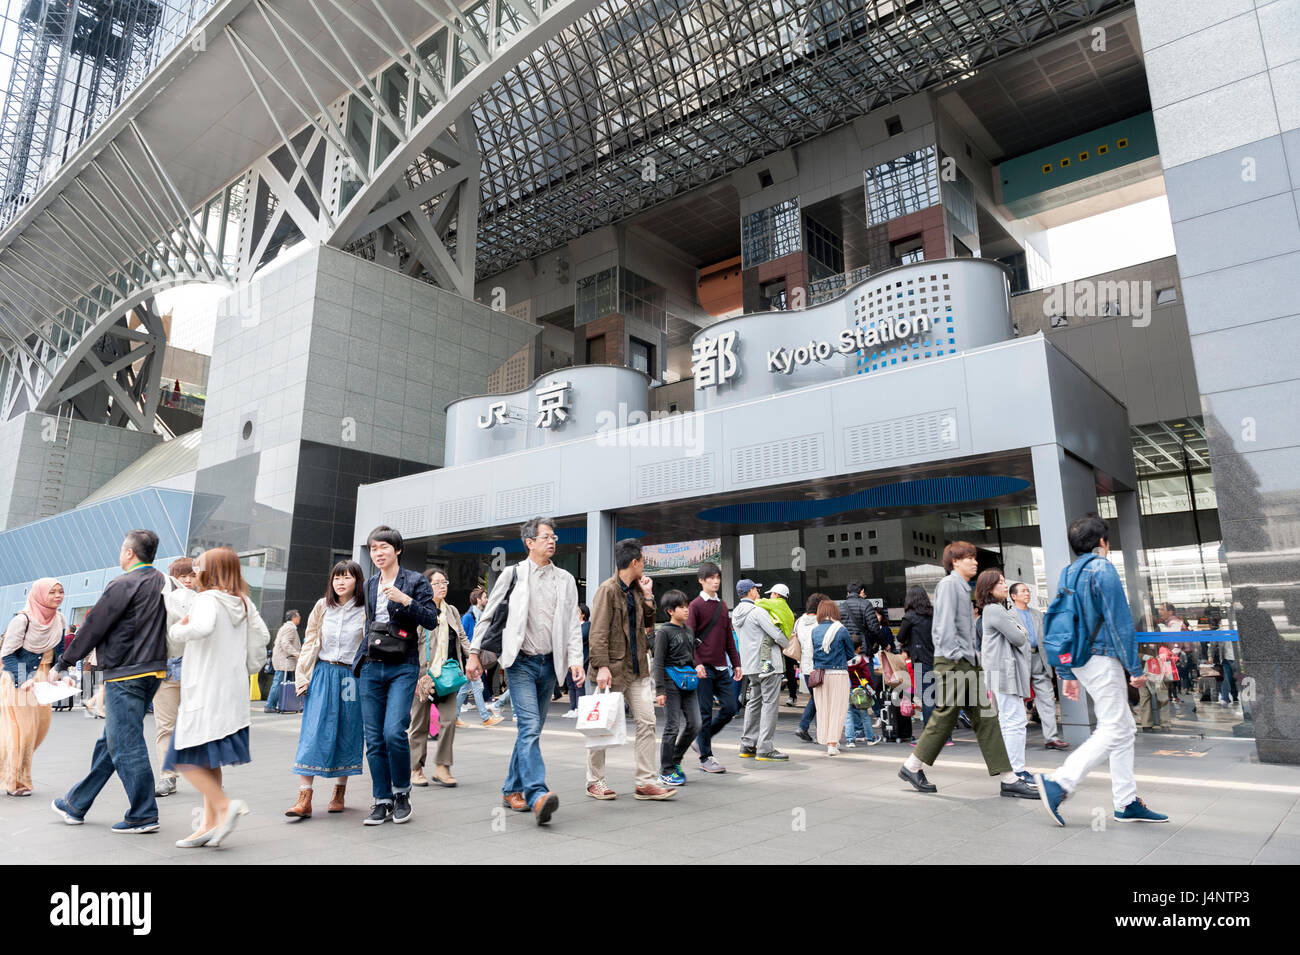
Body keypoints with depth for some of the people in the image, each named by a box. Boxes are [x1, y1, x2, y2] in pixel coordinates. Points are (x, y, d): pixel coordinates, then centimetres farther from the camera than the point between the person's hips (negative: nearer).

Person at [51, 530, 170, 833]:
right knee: (110, 741, 19)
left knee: (126, 745, -2)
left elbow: (94, 625, -9)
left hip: (125, 675, -9)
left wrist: (66, 659, 4)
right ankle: (76, 804, 33)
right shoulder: (163, 582, 9)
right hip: (153, 670, 9)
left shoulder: (123, 584, -14)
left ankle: (144, 816, 3)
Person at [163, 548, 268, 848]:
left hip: (205, 693, -8)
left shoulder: (207, 599, -11)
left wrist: (178, 629, -12)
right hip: (233, 691, 8)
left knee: (186, 759, -2)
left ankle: (225, 805, -10)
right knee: (208, 760, 15)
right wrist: (250, 668, 19)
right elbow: (262, 634, 13)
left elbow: (202, 628, -31)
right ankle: (209, 824, 17)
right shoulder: (244, 603, 12)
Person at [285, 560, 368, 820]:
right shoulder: (322, 607, 7)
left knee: (347, 734, 6)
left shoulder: (365, 611, 0)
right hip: (322, 675, 1)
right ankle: (304, 799, -7)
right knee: (313, 732, -7)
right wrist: (302, 676, 3)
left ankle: (340, 793, 20)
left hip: (352, 676, -1)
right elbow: (310, 643, 10)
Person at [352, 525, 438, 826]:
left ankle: (402, 793, 7)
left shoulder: (415, 581, -1)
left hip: (402, 667, -5)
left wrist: (405, 600, -19)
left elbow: (431, 620, -8)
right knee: (374, 739, 4)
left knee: (394, 732, -16)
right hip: (371, 667, 5)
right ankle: (382, 801, 15)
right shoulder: (369, 585, 15)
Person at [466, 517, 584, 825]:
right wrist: (474, 653, 0)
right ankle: (537, 795, -22)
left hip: (549, 664, 4)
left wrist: (576, 659, -5)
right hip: (521, 661, -4)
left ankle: (512, 790, 25)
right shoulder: (513, 574, 1)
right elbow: (489, 615, 4)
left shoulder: (565, 579, 10)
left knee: (531, 729, 11)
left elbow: (573, 622, 7)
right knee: (530, 726, -16)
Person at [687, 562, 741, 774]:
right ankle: (706, 757, 13)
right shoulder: (696, 605, -5)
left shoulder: (723, 605, 15)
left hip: (722, 668, 6)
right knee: (705, 713, 0)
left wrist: (736, 664, 15)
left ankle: (702, 740, 24)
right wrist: (696, 664, -19)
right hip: (704, 668, -6)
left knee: (729, 709, 5)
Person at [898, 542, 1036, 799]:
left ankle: (1008, 779, 7)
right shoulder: (949, 584, -9)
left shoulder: (964, 587, 20)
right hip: (952, 662, -9)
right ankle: (912, 767, 11)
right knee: (944, 718, -2)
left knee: (984, 718, 6)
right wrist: (955, 655, -18)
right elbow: (945, 623, -16)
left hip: (968, 662, 9)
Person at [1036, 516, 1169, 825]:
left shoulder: (1066, 574, 15)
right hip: (1102, 660, -9)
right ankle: (1058, 783, -13)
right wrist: (1135, 668, -10)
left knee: (1125, 728, 15)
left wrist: (1067, 675, 18)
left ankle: (1127, 802, 17)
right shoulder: (1102, 569, -9)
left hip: (1080, 662, 9)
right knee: (1113, 731, -6)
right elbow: (1119, 621, -14)